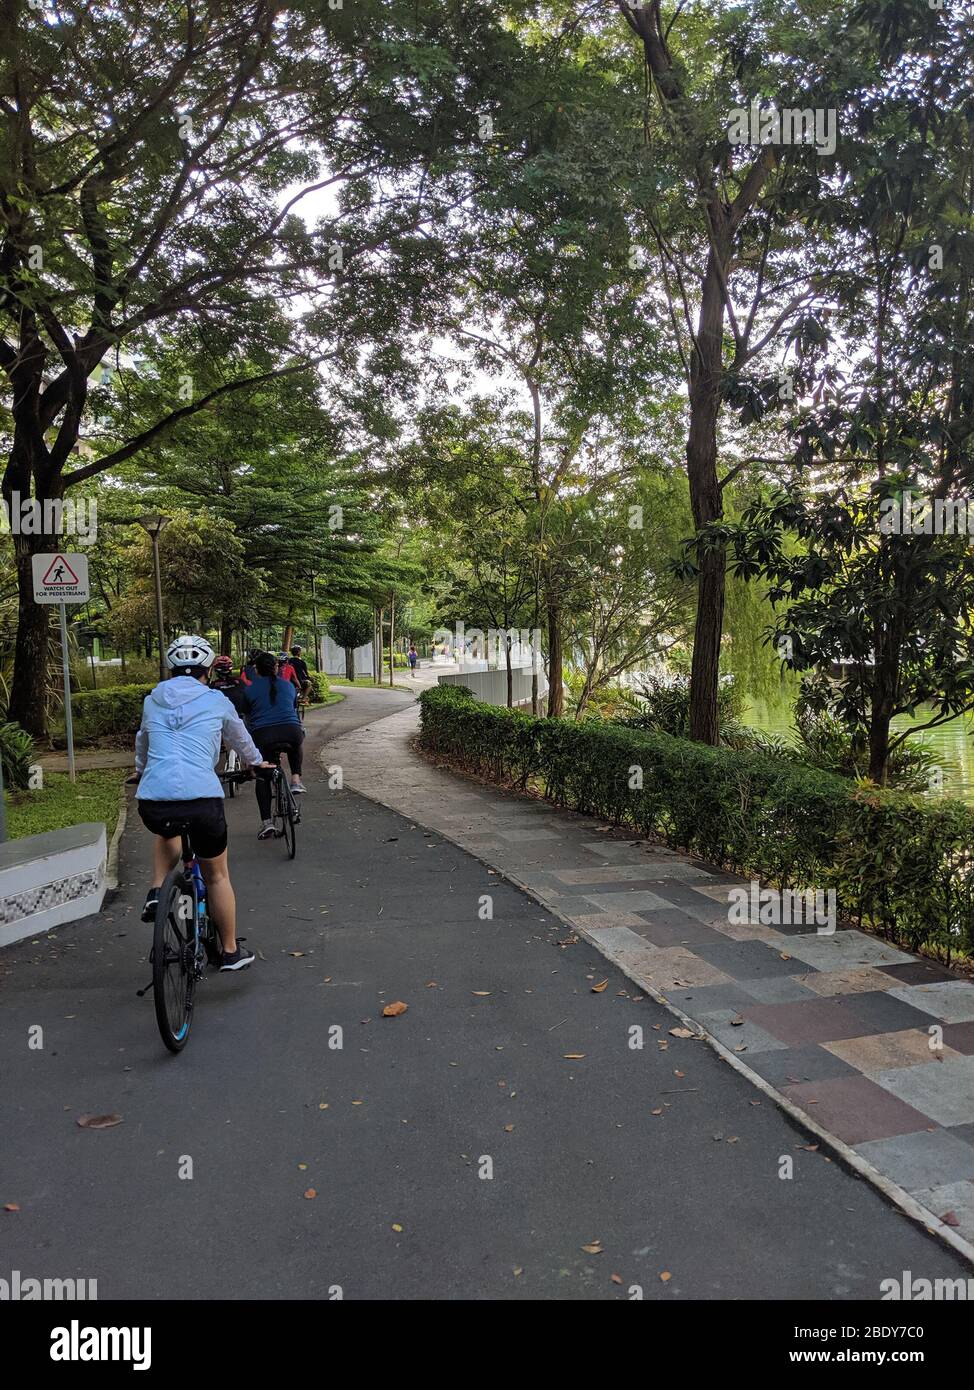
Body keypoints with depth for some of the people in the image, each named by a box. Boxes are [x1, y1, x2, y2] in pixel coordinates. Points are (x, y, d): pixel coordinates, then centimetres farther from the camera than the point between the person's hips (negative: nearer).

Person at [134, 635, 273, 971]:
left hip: (152, 801, 3)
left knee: (167, 832, 40)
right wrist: (255, 761, 50)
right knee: (217, 875, 19)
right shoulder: (216, 701, 10)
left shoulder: (152, 700, 17)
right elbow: (240, 738, 29)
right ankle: (231, 952, 29)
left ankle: (157, 893, 19)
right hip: (202, 798, -2)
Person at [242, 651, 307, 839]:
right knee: (295, 745, 38)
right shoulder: (288, 685, 18)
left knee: (262, 776, 15)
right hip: (291, 731, 1)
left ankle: (266, 822, 6)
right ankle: (296, 780, 19)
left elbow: (248, 716, 22)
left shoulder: (250, 690, 12)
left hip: (262, 735, -1)